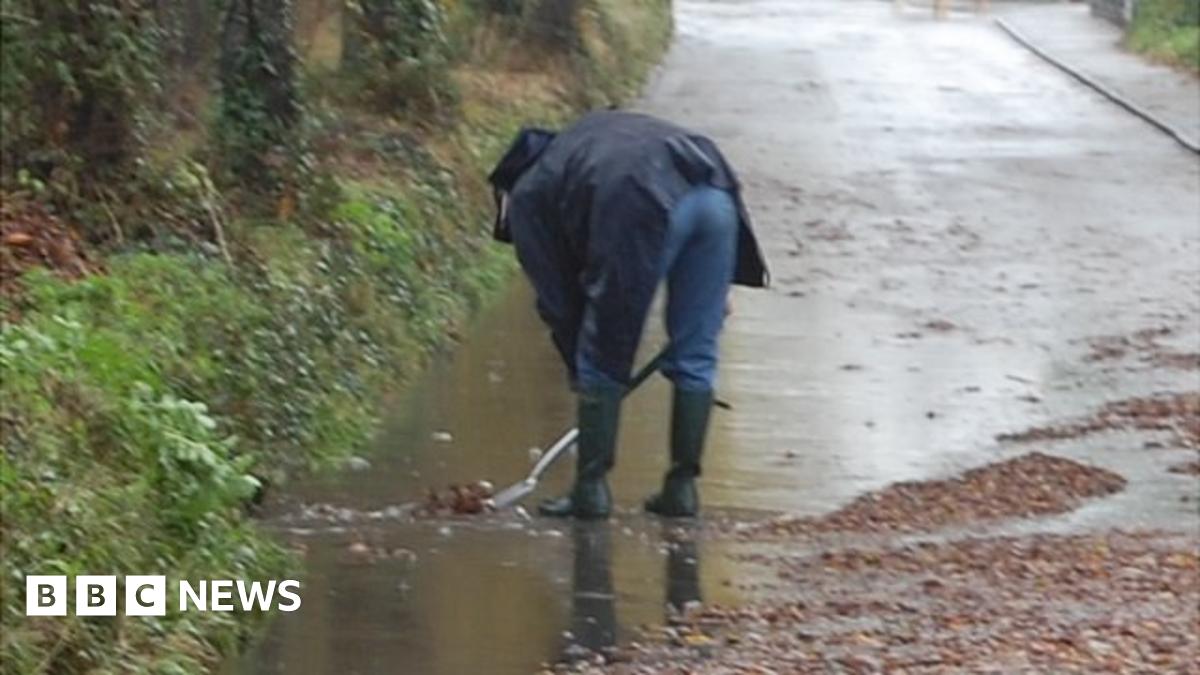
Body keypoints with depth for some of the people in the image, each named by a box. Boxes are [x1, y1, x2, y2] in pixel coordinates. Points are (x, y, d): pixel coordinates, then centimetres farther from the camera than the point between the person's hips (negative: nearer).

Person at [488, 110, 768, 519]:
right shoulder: (596, 130, 39)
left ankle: (591, 487, 16)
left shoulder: (528, 195, 24)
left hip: (645, 208, -5)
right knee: (696, 357, 16)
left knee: (604, 360, 12)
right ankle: (682, 486, 19)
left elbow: (557, 299, 20)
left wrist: (581, 377, 31)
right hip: (715, 193, 5)